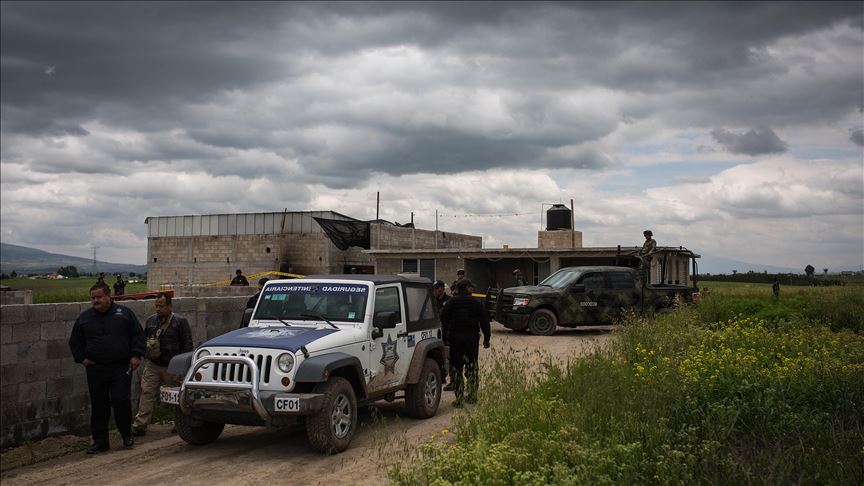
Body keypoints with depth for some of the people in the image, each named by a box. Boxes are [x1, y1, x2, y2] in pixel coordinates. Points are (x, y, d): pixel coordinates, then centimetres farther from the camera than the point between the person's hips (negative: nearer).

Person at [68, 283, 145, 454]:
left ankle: (127, 436, 12)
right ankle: (100, 441, 16)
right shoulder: (84, 318, 10)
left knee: (121, 401, -8)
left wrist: (136, 355, -4)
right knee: (98, 406, 6)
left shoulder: (124, 313, 4)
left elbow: (138, 335, 6)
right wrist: (81, 358, 7)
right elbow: (74, 342, 20)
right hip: (96, 369, 3)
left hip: (121, 368, -2)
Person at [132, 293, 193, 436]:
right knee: (147, 393, -5)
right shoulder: (151, 320, 11)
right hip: (152, 365, 3)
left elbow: (187, 345, -4)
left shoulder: (180, 322, -3)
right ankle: (140, 425, -3)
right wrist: (146, 353, 4)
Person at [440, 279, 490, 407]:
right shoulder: (477, 303, 3)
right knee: (472, 366, 13)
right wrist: (486, 338, 12)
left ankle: (459, 399, -1)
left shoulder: (451, 302, 3)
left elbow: (444, 320, 2)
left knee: (455, 368, 3)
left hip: (454, 337, 0)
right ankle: (472, 396, 17)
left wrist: (445, 338, 7)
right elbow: (484, 321, 5)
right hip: (472, 337, 1)